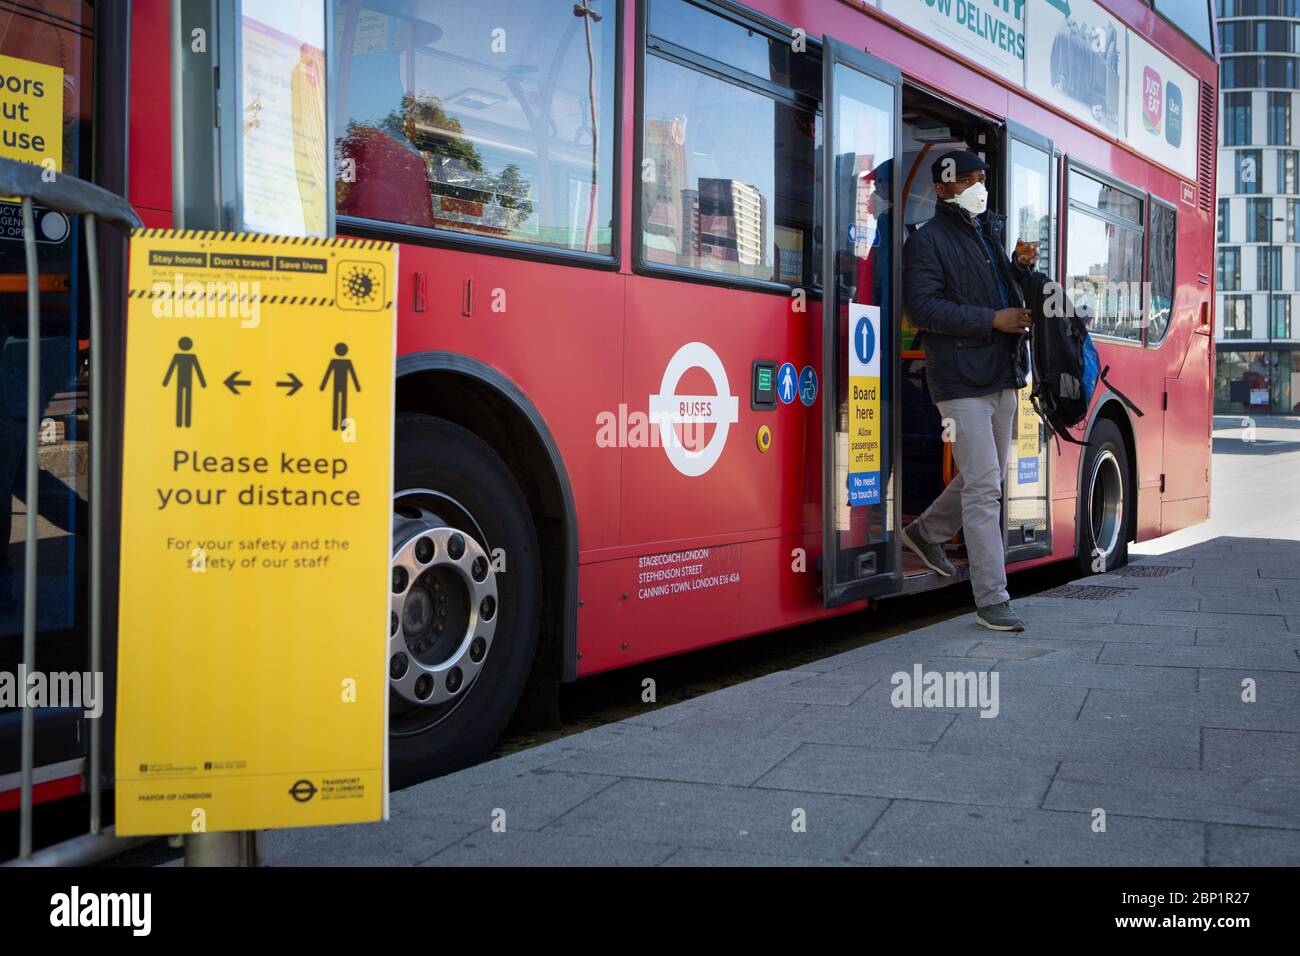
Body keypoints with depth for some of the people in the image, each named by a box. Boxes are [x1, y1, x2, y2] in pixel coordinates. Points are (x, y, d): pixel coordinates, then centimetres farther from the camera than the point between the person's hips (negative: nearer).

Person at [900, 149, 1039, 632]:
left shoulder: (994, 230, 17)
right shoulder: (927, 241, -6)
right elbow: (924, 307, -16)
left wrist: (1022, 265, 2)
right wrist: (993, 320, -18)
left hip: (1002, 377, 8)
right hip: (962, 380, -8)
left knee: (987, 477, 19)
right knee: (984, 487, -9)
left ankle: (925, 533, 42)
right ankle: (991, 601, -5)